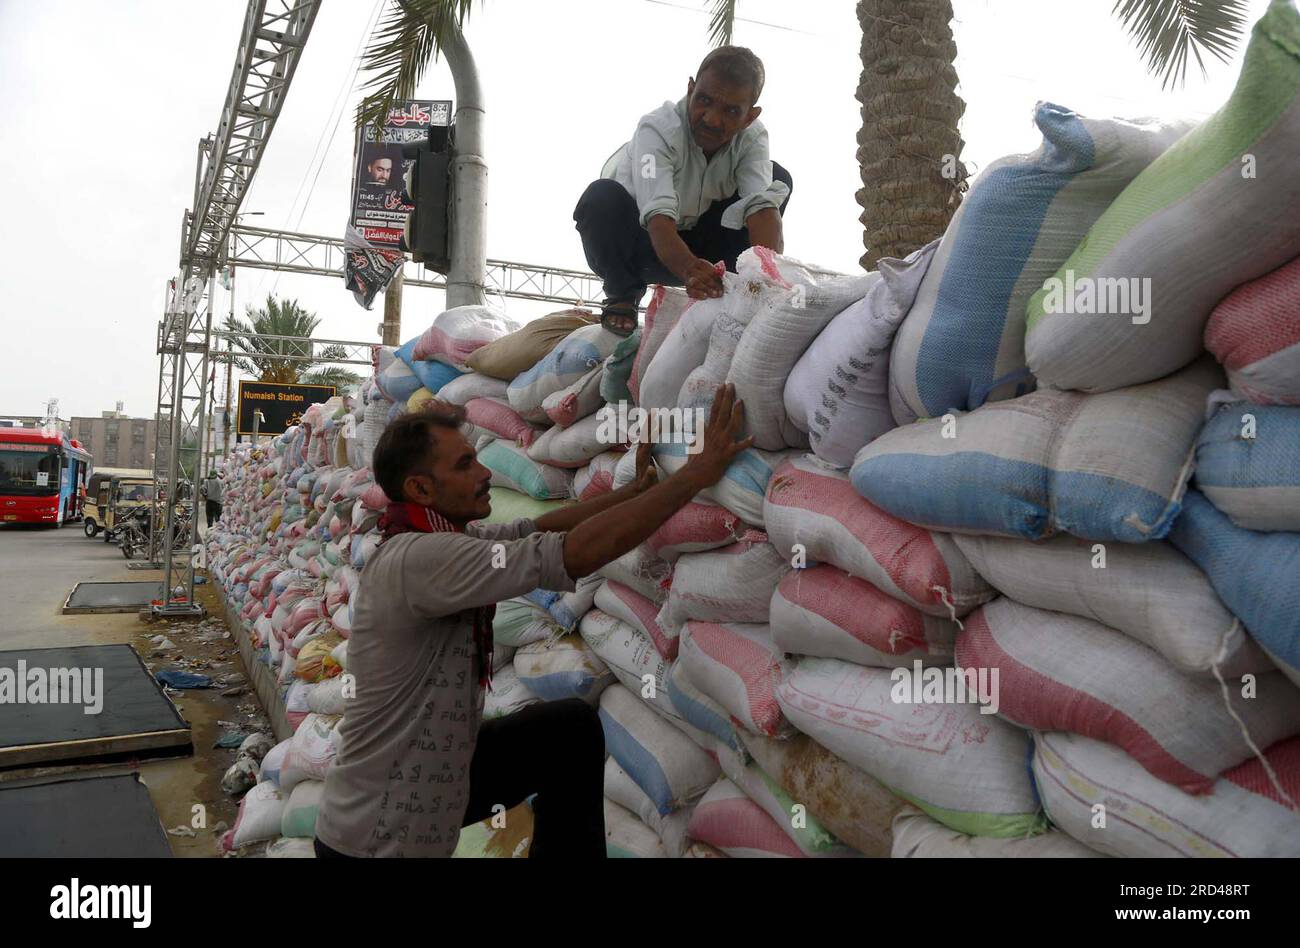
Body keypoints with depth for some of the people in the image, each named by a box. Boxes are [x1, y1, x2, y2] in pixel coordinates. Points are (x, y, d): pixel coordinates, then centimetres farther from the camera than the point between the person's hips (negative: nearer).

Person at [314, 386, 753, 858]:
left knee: (573, 725, 9)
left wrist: (638, 488, 2)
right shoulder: (417, 558, -27)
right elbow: (576, 553, -31)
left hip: (431, 764, 8)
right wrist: (699, 471, -27)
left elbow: (536, 528, 4)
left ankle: (570, 850, 23)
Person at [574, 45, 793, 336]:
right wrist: (690, 270, -63)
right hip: (644, 243, -3)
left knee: (778, 179, -12)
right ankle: (622, 295, -11)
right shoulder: (657, 128, -28)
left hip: (697, 247, 4)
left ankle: (725, 292, -11)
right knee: (601, 196, -35)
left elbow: (762, 204, -31)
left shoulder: (752, 137, -14)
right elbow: (659, 217, -42)